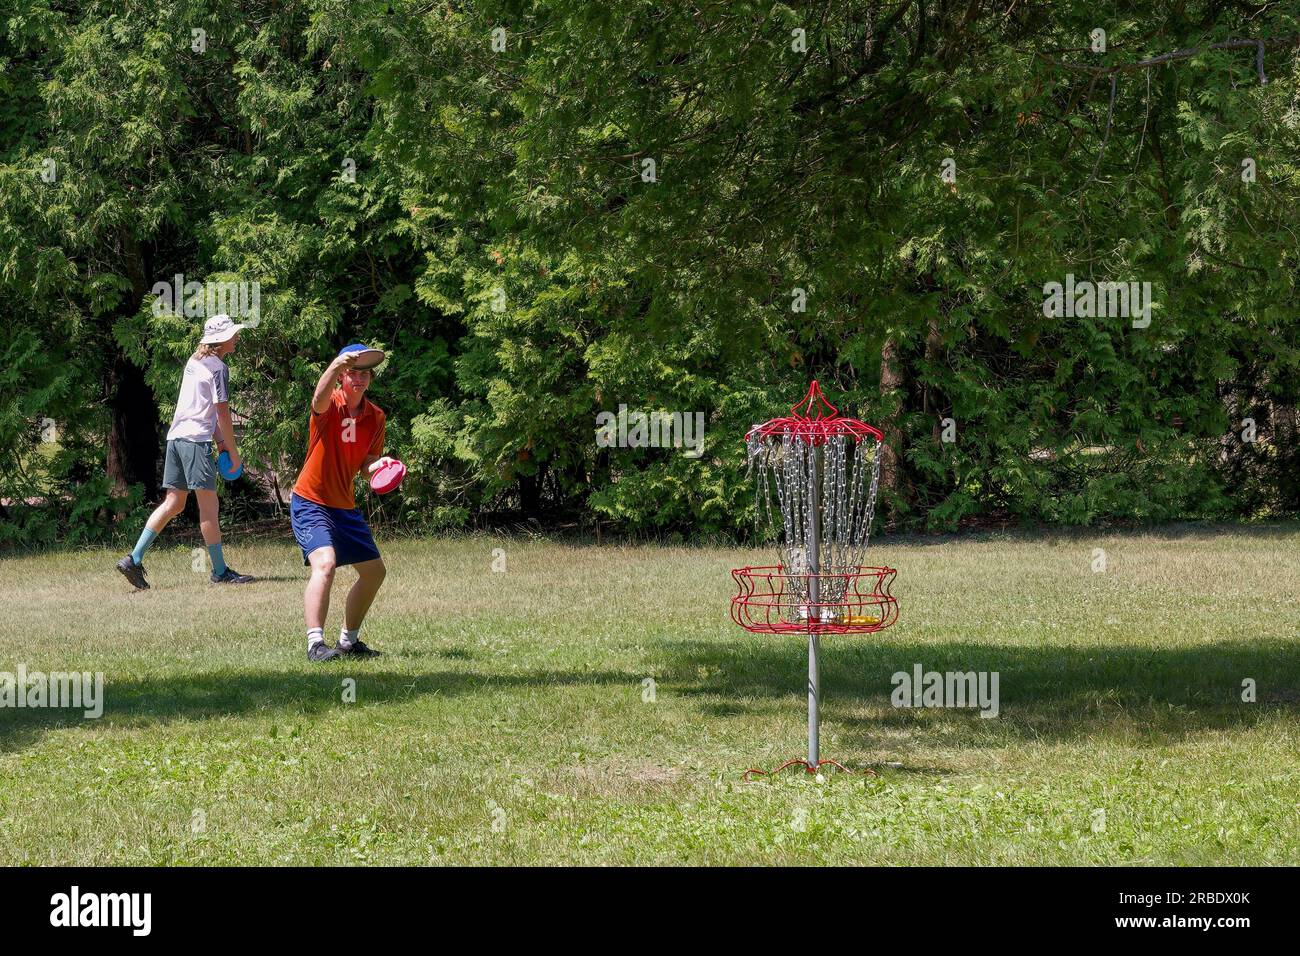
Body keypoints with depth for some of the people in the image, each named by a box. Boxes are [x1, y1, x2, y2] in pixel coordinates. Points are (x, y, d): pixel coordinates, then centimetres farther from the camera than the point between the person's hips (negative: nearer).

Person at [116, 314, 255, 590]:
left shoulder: (194, 362, 19)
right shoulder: (218, 368, -8)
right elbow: (222, 414, -9)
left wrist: (219, 439, 21)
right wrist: (233, 452, -3)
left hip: (176, 436, 9)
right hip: (196, 439, -9)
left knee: (174, 503, 10)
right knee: (208, 505, -3)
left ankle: (134, 560, 3)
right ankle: (220, 571, 0)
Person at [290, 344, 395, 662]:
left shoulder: (376, 416, 2)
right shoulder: (330, 406, -15)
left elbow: (366, 465, 7)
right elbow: (320, 399, -41)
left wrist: (380, 465, -18)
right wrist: (335, 365, -60)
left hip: (344, 505, 8)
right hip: (310, 502, -8)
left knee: (374, 571, 14)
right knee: (325, 563, -28)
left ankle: (349, 640, 28)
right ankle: (315, 644, -31)